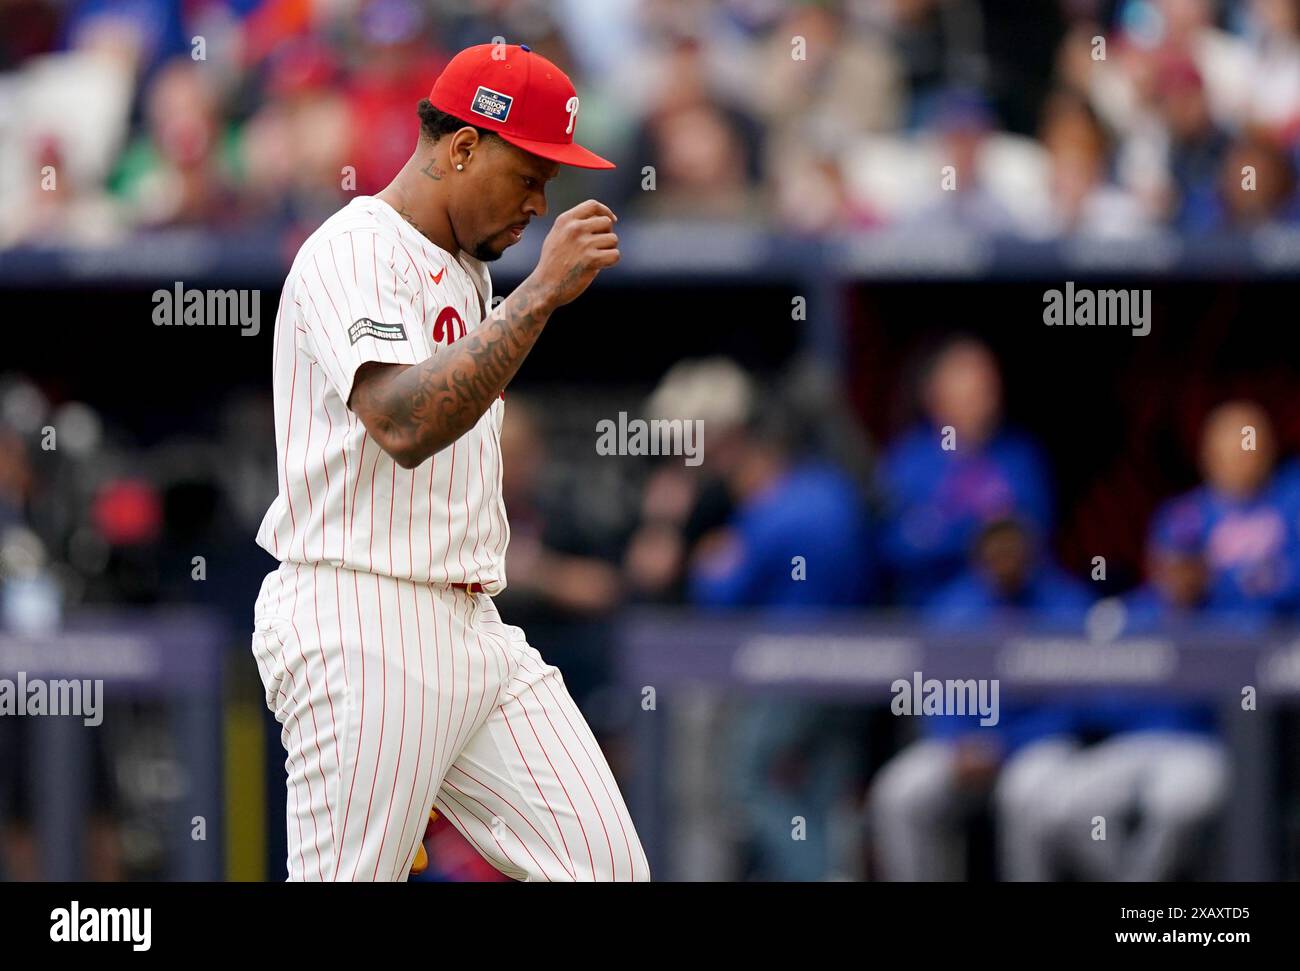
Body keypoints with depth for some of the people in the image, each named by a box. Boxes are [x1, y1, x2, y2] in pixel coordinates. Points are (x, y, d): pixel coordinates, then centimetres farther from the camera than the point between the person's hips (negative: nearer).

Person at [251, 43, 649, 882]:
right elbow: (405, 425, -28)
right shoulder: (353, 253, -11)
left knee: (606, 863, -3)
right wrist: (543, 292, -29)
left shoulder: (466, 271, 20)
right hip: (360, 629, -9)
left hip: (475, 625, 9)